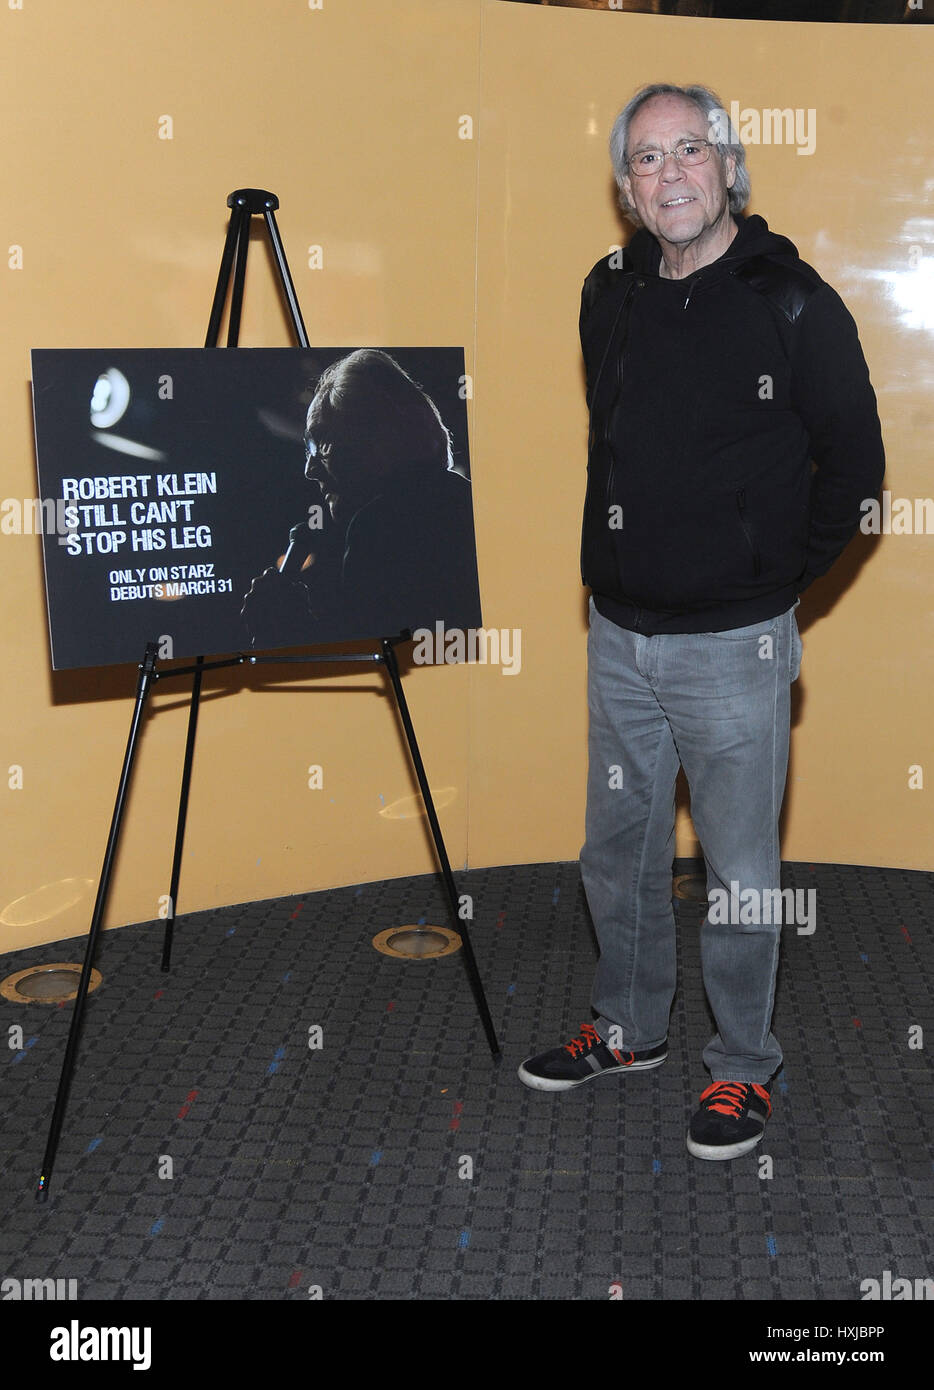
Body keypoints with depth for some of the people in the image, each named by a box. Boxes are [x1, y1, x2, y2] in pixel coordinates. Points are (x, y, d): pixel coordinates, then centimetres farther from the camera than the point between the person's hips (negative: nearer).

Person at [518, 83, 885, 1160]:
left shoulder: (793, 304, -9)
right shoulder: (609, 298, 7)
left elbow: (853, 465, -3)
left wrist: (778, 574, -1)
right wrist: (616, 557, 14)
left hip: (733, 645, -5)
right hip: (618, 634, 6)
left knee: (739, 869, 5)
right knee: (617, 848, 16)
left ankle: (744, 1066, 24)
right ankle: (630, 1029, 36)